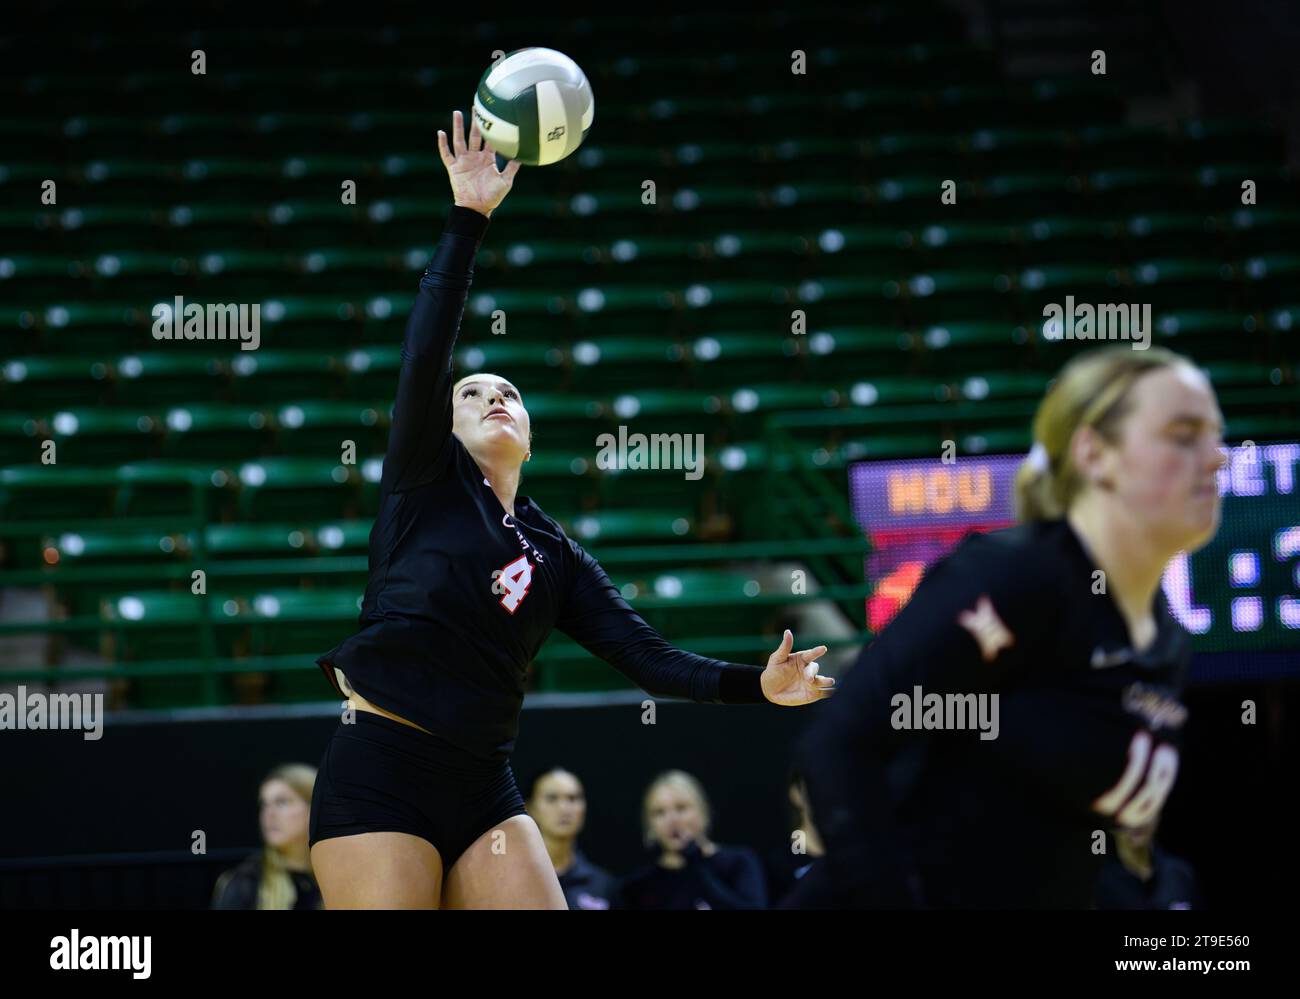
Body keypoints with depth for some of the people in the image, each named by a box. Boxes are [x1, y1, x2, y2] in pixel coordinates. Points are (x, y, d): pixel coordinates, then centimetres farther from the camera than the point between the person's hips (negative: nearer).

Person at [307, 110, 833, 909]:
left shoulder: (555, 555, 15)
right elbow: (426, 350, -9)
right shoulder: (424, 480, 6)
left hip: (484, 786, 5)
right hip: (379, 775, -4)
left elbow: (646, 655, 6)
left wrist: (755, 685, -9)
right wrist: (468, 218, -15)